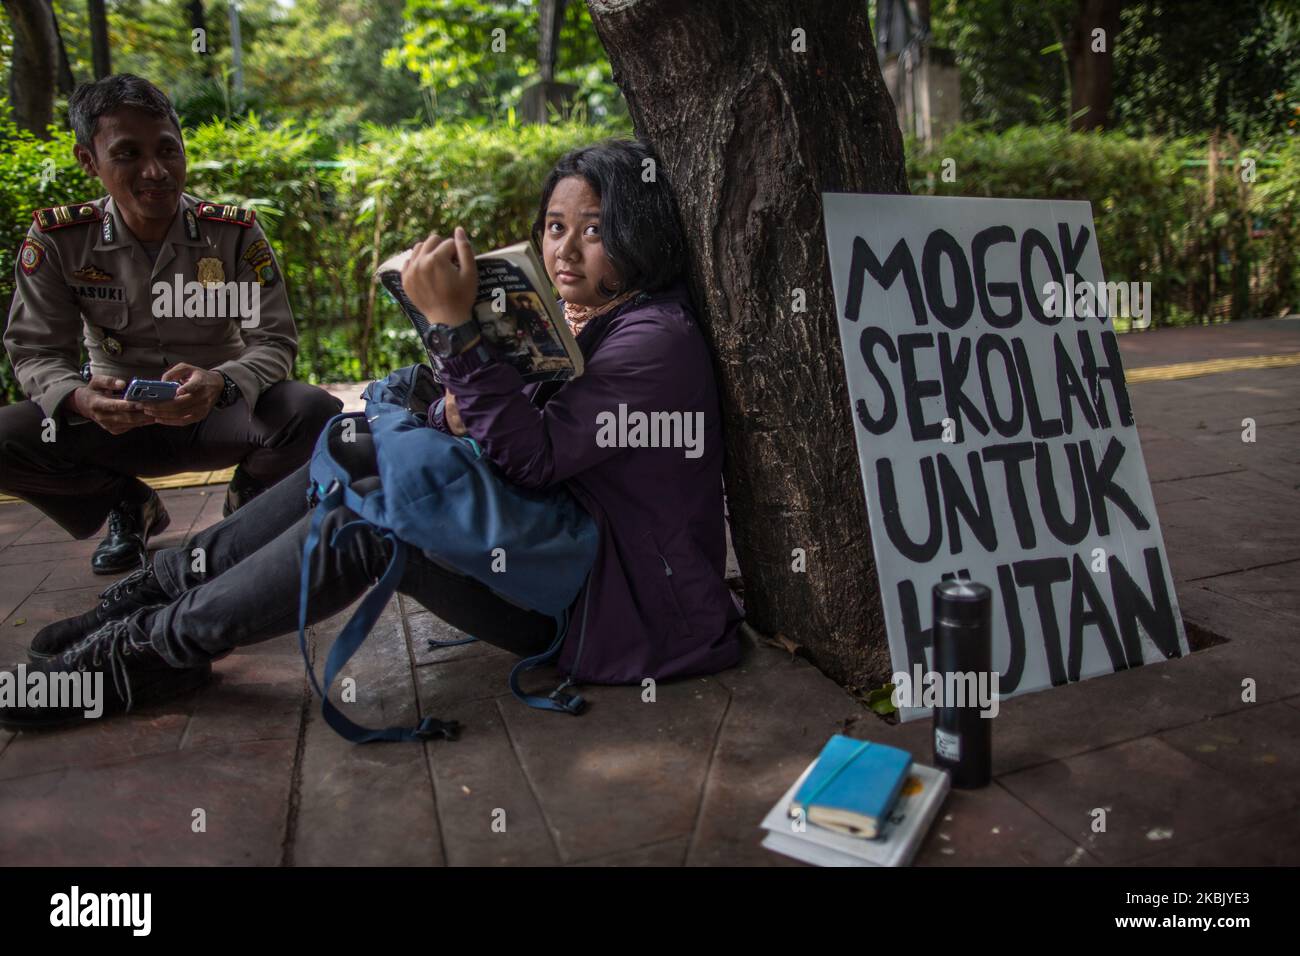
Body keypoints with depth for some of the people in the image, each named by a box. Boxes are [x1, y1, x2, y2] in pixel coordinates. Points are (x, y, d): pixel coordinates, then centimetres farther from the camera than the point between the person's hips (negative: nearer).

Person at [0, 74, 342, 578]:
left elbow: (274, 341, -14)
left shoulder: (234, 233, -12)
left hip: (220, 417, -1)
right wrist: (80, 398, -30)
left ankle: (249, 497, 6)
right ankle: (128, 505, 8)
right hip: (118, 422, 1)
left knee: (315, 413, -31)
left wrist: (220, 383, -36)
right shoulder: (57, 239, -8)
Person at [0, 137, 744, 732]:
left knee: (372, 518, -24)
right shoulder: (581, 321, 12)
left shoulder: (656, 338, -17)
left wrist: (457, 326, -30)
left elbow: (534, 458, -26)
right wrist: (461, 415, -9)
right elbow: (518, 440, 13)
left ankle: (158, 648, -8)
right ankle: (158, 593, 2)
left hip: (619, 603, -9)